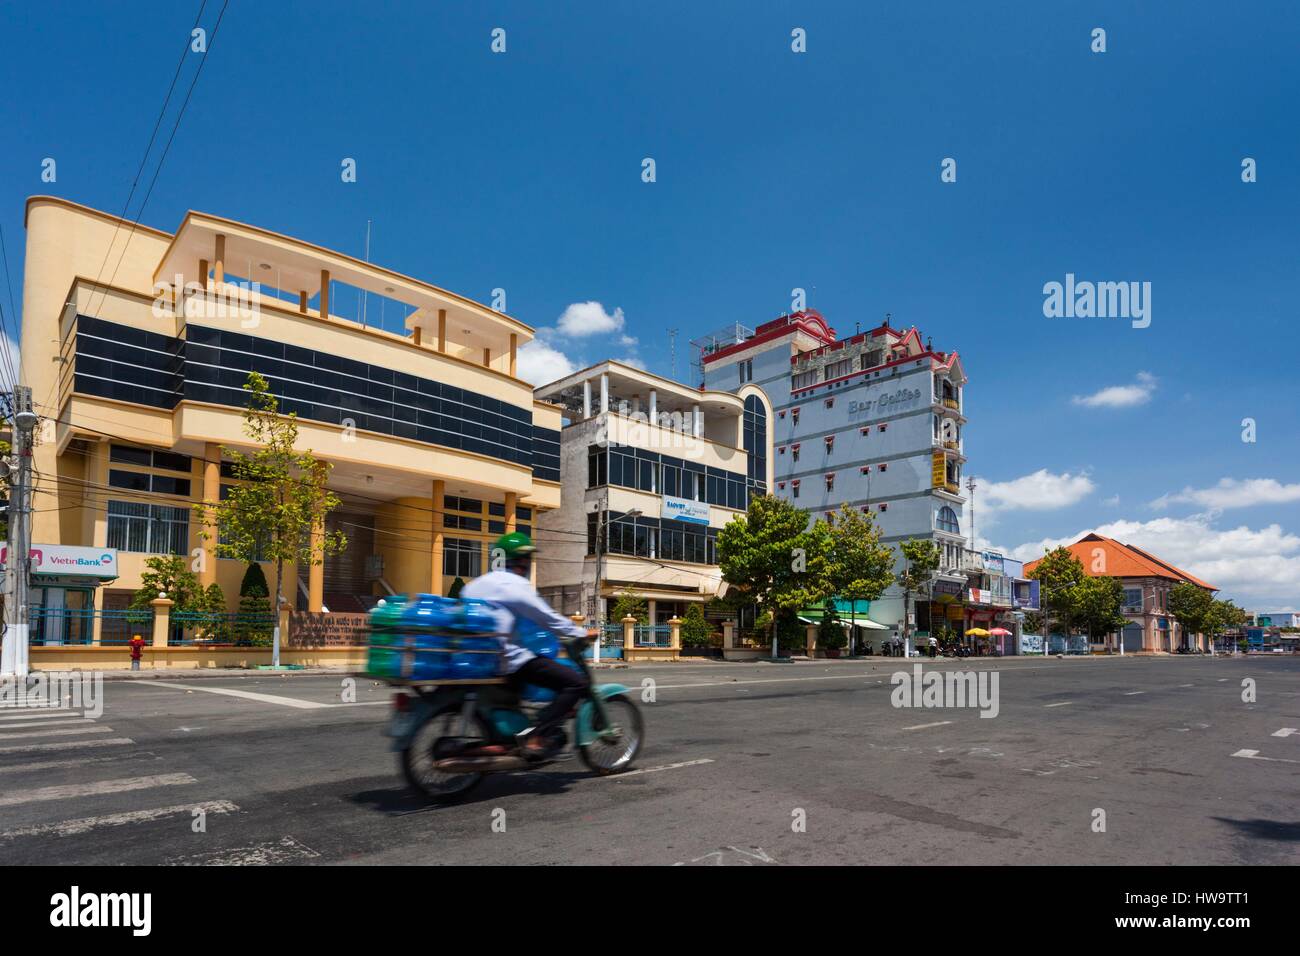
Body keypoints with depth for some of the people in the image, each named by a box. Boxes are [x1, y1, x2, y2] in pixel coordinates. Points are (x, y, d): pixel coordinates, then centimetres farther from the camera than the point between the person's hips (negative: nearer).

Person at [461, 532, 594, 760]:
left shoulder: (476, 584, 17)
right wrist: (582, 633, -2)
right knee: (576, 682, -12)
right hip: (511, 660, -9)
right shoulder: (514, 584, -9)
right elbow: (546, 616, -11)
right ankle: (535, 739, -18)